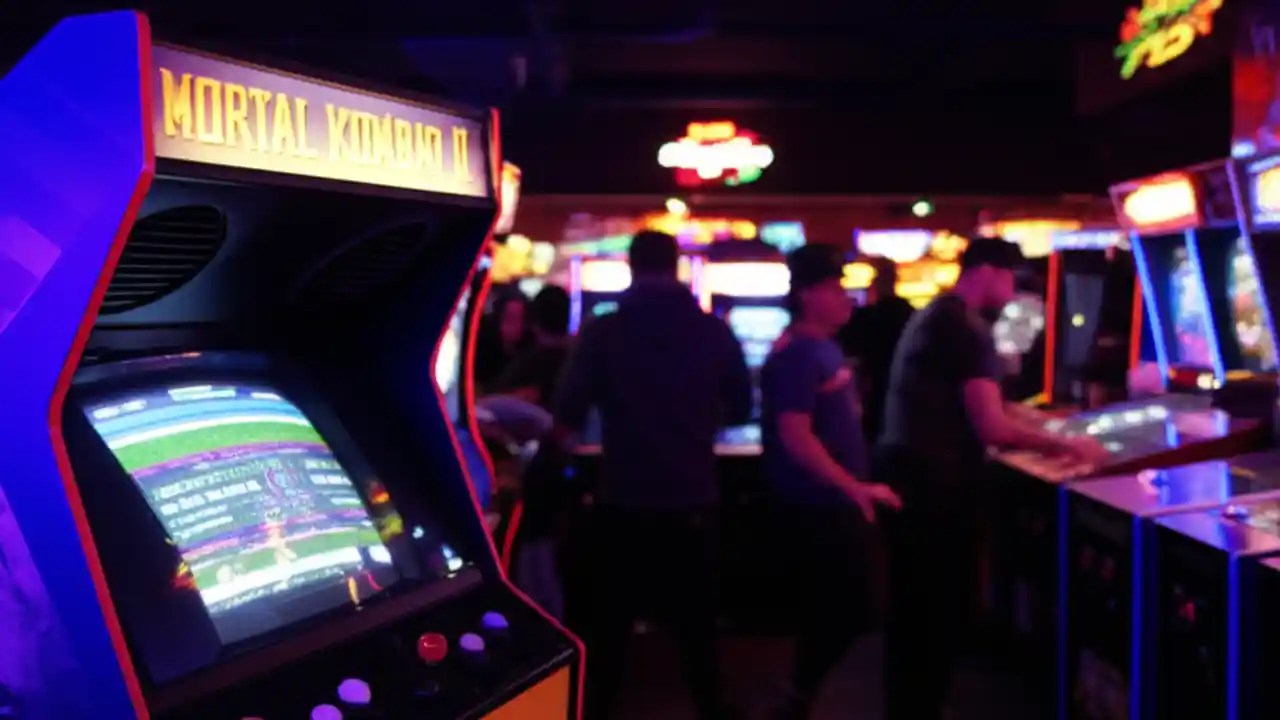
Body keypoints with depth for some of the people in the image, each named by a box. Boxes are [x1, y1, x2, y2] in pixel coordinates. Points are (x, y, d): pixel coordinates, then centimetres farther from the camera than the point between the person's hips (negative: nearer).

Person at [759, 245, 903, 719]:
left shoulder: (825, 348, 12)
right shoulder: (796, 356, -19)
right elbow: (796, 437, -26)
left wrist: (856, 490, 20)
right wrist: (856, 488, -25)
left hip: (835, 503, 10)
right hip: (815, 508, -10)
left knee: (844, 611, 16)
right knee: (841, 613, -3)